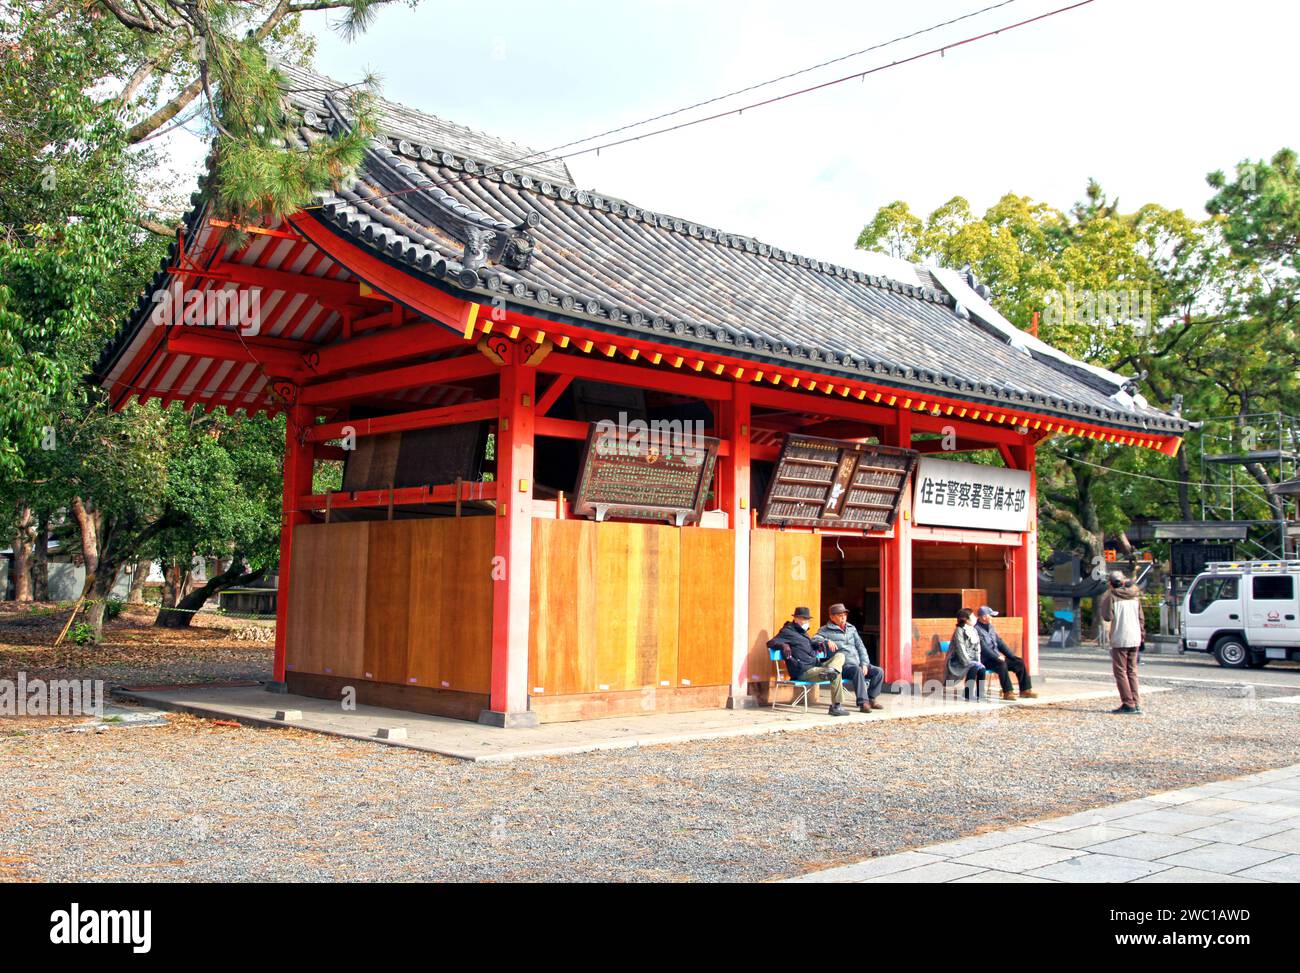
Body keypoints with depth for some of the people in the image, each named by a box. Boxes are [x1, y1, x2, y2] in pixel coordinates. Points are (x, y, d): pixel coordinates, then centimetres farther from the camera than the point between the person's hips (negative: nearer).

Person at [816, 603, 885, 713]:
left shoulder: (851, 628, 21)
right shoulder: (826, 630, 5)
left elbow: (860, 646, 17)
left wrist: (864, 664, 3)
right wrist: (827, 641, -32)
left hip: (858, 663, 6)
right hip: (843, 666, -6)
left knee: (879, 671, -12)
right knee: (857, 670, -35)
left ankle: (871, 699, 0)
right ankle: (863, 702, -37)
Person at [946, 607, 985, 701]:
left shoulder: (974, 631, 11)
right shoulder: (959, 631, -11)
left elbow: (977, 650, 11)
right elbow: (960, 650, -17)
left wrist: (978, 662, -4)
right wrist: (969, 663, -21)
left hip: (971, 660, 6)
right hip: (957, 662, -6)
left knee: (981, 668, -23)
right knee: (974, 667, -31)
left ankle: (980, 695, -17)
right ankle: (967, 695, -23)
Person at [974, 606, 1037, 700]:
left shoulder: (990, 627, 17)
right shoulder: (977, 629, -12)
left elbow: (1000, 643, 18)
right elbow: (983, 648, -20)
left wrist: (1012, 656, 9)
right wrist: (997, 657, -24)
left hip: (997, 658, 9)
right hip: (985, 661, -9)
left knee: (1019, 662, -4)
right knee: (1001, 663, -36)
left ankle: (1025, 690, -2)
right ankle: (1007, 692, -33)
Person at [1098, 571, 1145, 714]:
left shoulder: (1111, 596, -8)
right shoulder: (1135, 596, 10)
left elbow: (1108, 617, -13)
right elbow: (1141, 618, 12)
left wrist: (1102, 603, 2)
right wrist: (1142, 636, 18)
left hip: (1120, 639, -6)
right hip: (1135, 639, 6)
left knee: (1120, 671, -1)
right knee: (1132, 671, 12)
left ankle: (1128, 704, -6)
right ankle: (1136, 703, 9)